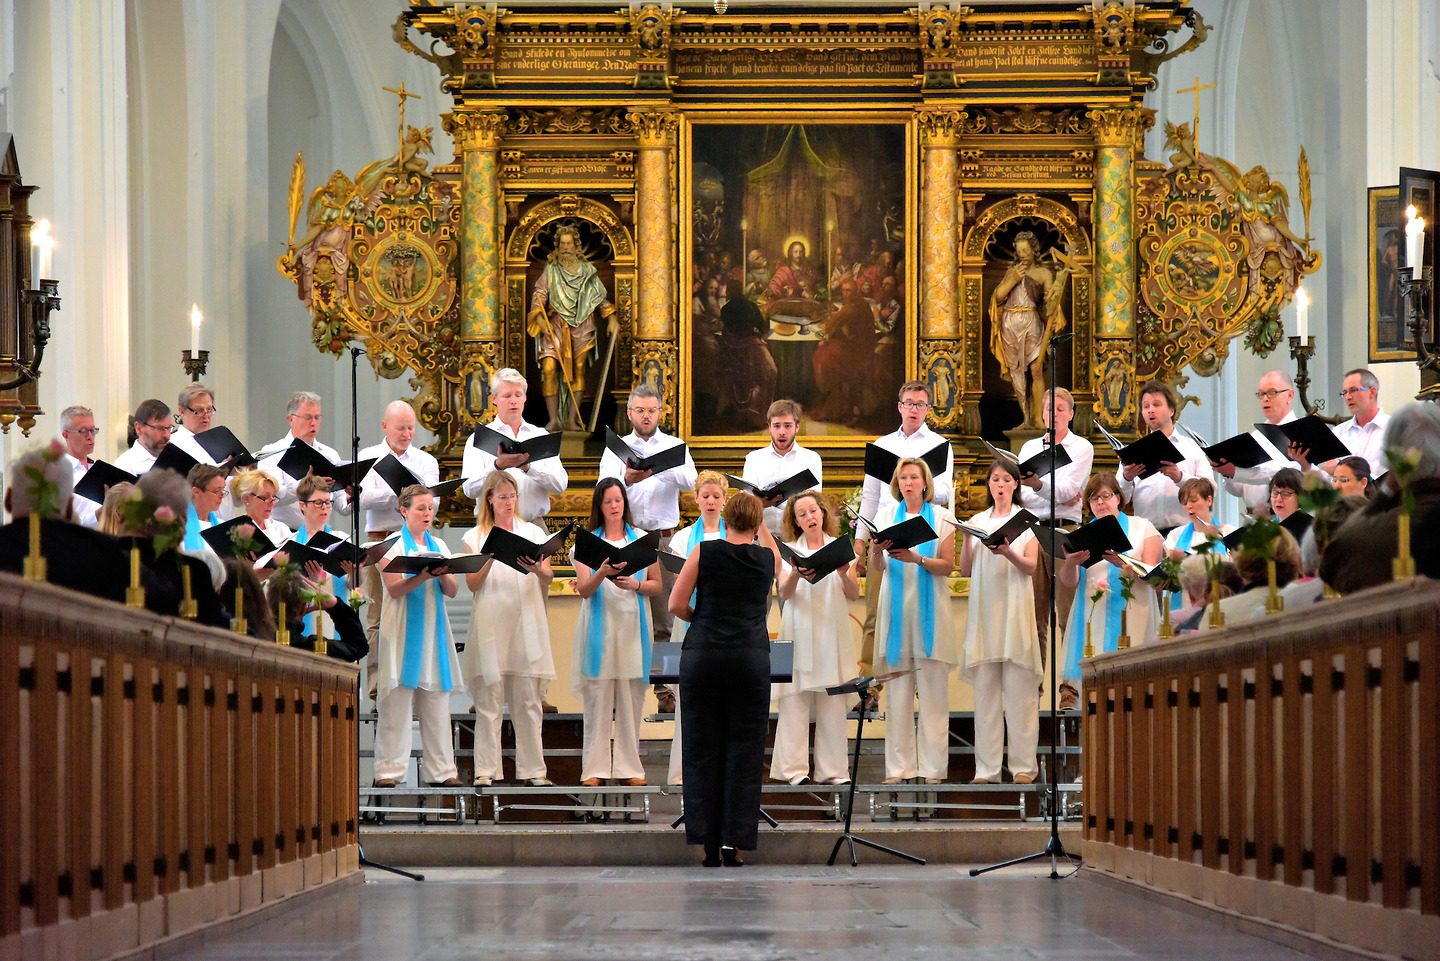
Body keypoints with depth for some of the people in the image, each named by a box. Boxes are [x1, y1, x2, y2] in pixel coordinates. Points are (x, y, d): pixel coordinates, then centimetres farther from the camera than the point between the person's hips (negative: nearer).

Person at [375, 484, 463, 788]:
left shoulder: (439, 546, 16)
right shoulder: (392, 545, 1)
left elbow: (453, 591, 10)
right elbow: (395, 589, -10)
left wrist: (444, 575, -12)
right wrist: (424, 575, -25)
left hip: (433, 630, 5)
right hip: (403, 631, -5)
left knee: (437, 701, 2)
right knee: (397, 698, -8)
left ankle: (440, 770, 3)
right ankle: (388, 770, -7)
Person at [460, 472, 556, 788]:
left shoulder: (534, 533, 14)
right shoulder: (475, 537, 11)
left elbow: (548, 578, 4)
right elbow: (472, 584, 1)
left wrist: (537, 570, -18)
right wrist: (491, 558, -15)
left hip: (526, 624, 1)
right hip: (489, 626, -1)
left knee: (528, 699, -1)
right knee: (488, 698, -4)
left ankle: (532, 769, 0)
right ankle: (486, 770, -3)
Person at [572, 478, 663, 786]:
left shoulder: (642, 540, 10)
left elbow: (657, 585, 10)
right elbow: (584, 590, -1)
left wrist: (635, 584, -9)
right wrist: (602, 573, -20)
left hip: (632, 625, 1)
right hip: (600, 625, -1)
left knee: (631, 698, 0)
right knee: (598, 698, -4)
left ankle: (629, 766, 5)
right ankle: (594, 767, -2)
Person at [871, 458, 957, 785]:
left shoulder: (941, 517, 5)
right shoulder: (887, 516, 11)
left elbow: (947, 565, -2)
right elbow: (876, 567, 6)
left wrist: (916, 558, -18)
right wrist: (876, 550, -16)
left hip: (929, 609, -2)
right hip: (896, 606, 2)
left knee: (933, 689, -4)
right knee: (898, 688, -1)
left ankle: (933, 766, -3)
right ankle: (899, 766, 1)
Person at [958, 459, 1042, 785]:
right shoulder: (977, 522, 15)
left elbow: (1031, 567, -2)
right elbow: (965, 570, 10)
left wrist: (1008, 552, -21)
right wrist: (966, 540, -6)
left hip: (1015, 611, -3)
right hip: (984, 611, 3)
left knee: (1019, 690, -7)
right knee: (985, 690, 0)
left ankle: (1023, 766, -6)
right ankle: (986, 767, 0)